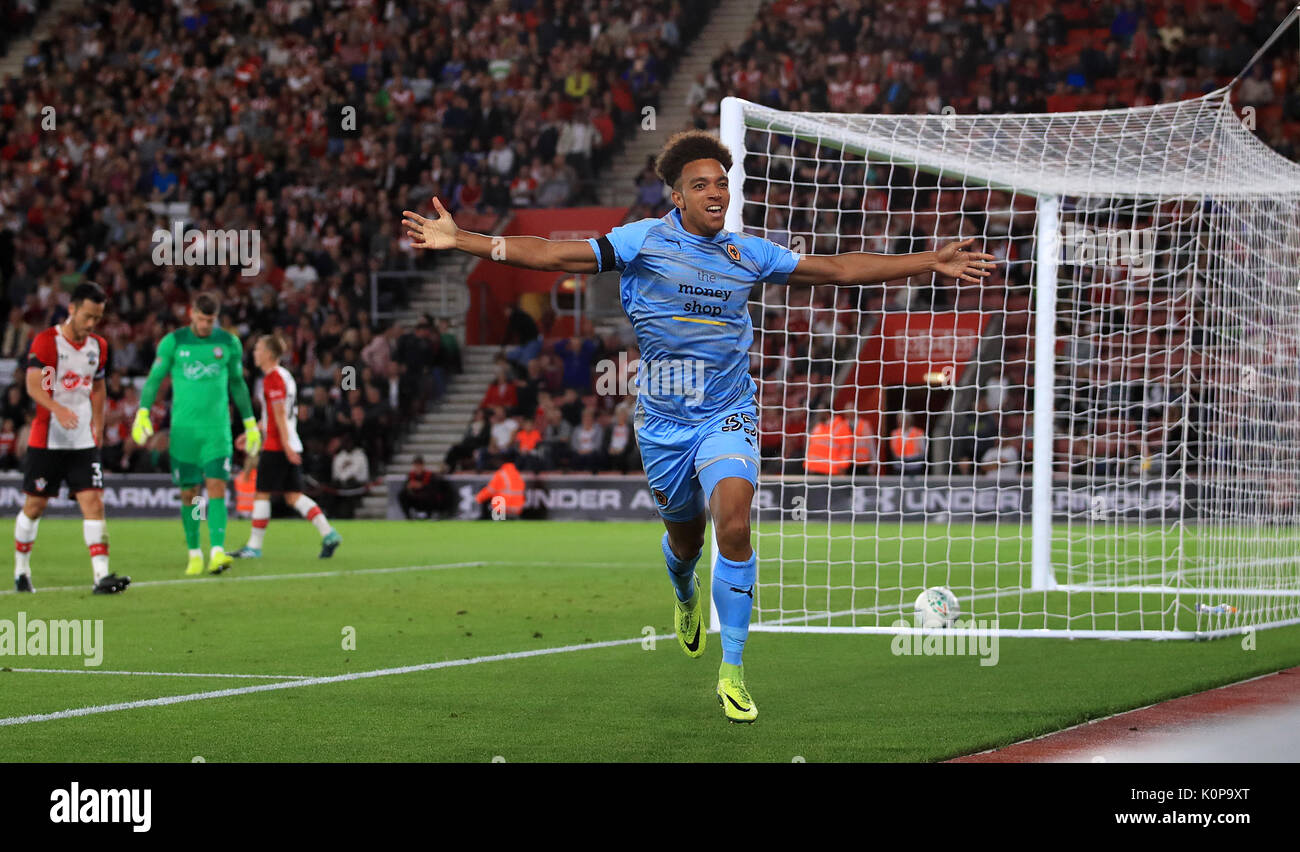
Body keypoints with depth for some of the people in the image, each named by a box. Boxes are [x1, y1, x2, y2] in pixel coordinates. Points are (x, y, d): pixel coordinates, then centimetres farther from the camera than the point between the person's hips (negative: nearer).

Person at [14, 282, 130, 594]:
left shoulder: (97, 346, 9)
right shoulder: (45, 342, -9)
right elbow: (33, 384, -19)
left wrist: (98, 424, 14)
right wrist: (58, 408, -35)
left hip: (84, 441, 4)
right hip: (47, 439, -4)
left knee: (93, 503, -9)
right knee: (34, 505, 5)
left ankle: (101, 575, -14)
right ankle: (21, 570, 23)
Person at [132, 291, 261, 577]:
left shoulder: (229, 343, 6)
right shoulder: (173, 342, 1)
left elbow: (237, 384, 17)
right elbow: (154, 378, 5)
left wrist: (250, 424, 19)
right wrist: (142, 413, -7)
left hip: (217, 429, 0)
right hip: (183, 429, 0)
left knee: (217, 486, -13)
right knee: (188, 493, 3)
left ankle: (217, 552, -22)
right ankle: (194, 553, 15)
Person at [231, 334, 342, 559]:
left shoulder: (273, 378, -11)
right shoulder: (285, 376, 18)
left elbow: (280, 414, -18)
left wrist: (286, 444, -22)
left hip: (276, 446, -9)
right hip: (290, 447, 9)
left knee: (262, 494, -3)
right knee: (293, 495, 6)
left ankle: (254, 546, 0)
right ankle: (328, 534, -4)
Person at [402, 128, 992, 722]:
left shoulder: (749, 254, 4)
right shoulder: (644, 240, -4)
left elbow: (837, 269, 12)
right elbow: (553, 254, -8)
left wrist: (931, 263, 10)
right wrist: (460, 241, -16)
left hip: (728, 417, 0)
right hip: (664, 421, 0)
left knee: (733, 525, -22)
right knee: (684, 537, 13)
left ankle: (732, 673, -13)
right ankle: (686, 598, 54)